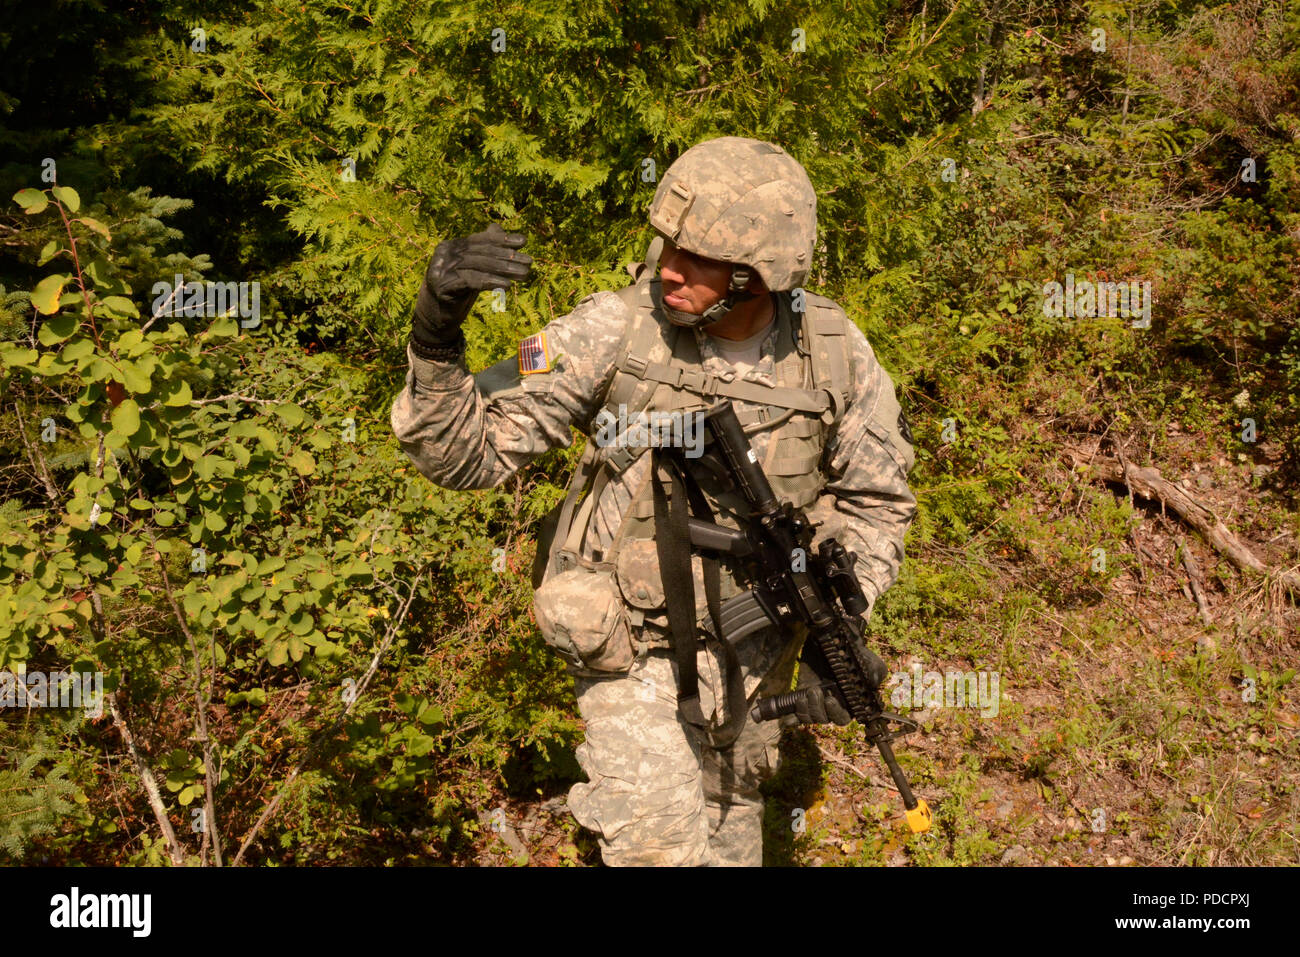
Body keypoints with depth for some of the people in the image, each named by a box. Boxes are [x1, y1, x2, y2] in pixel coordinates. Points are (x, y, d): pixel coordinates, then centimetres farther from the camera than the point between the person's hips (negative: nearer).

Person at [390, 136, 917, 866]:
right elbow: (467, 451, -19)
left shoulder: (835, 355, -15)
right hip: (630, 639, -3)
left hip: (751, 649, 3)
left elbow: (875, 498, 1)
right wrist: (436, 335, -37)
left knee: (727, 831, 22)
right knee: (661, 842, -14)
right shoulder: (615, 332, -21)